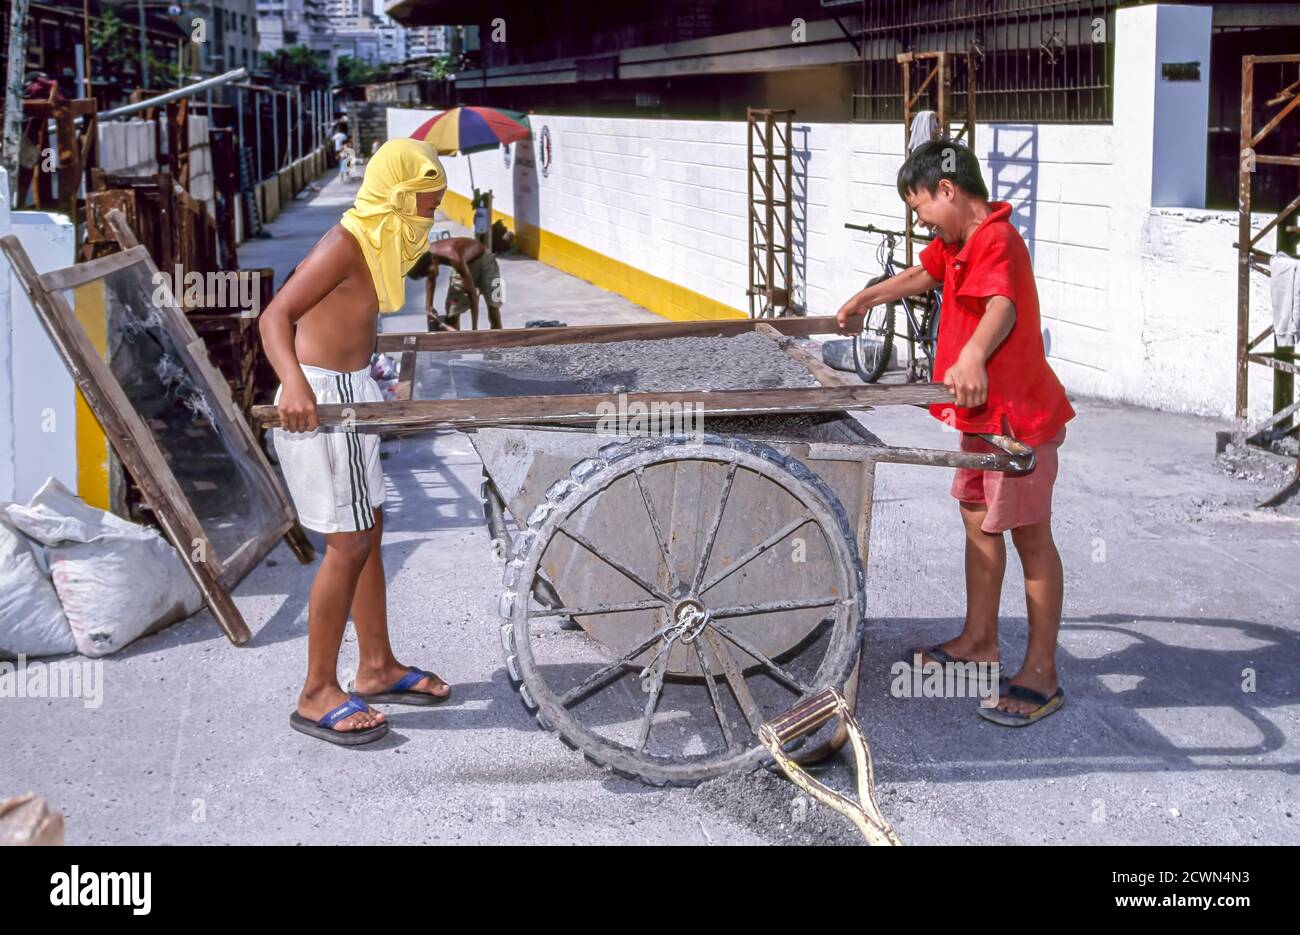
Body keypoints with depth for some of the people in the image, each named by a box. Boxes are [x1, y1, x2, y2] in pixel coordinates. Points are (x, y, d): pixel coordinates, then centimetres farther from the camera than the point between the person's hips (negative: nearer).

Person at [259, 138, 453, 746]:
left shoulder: (383, 240, 9)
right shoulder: (346, 242, -19)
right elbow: (275, 316, -28)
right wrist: (294, 383, -45)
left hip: (353, 389, 10)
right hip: (320, 398, -10)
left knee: (369, 532, 16)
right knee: (348, 545, -6)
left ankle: (378, 667, 30)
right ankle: (318, 695, 4)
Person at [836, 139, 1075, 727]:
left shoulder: (996, 240, -21)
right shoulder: (958, 242, 11)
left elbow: (1001, 309, -40)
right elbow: (920, 275, 32)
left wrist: (972, 357, -58)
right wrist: (862, 301, 46)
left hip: (1019, 417, -10)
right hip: (983, 414, 10)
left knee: (1030, 538, -3)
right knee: (978, 522, 18)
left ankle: (1041, 677, 4)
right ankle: (979, 642, 32)